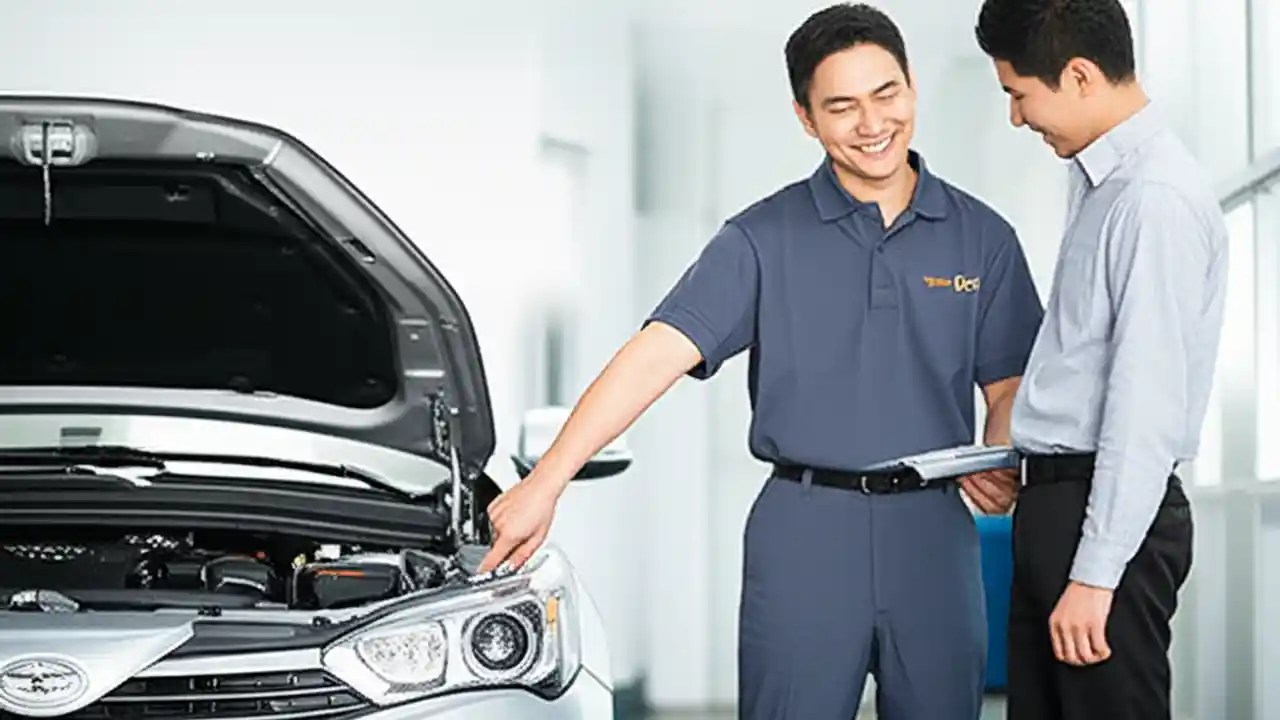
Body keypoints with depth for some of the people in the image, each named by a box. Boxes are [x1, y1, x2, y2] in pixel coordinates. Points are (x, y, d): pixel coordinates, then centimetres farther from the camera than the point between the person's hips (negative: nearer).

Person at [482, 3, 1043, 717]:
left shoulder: (981, 237, 7)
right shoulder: (766, 237, -1)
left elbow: (1009, 385, 12)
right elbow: (658, 354, -9)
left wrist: (1000, 466, -12)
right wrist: (548, 480, -19)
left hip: (934, 531, 2)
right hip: (804, 531, -2)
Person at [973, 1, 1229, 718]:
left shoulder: (1158, 200, -17)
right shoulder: (1101, 180, 11)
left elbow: (1147, 406, -20)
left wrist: (1095, 574, -20)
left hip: (1109, 515, -9)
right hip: (1057, 500, 9)